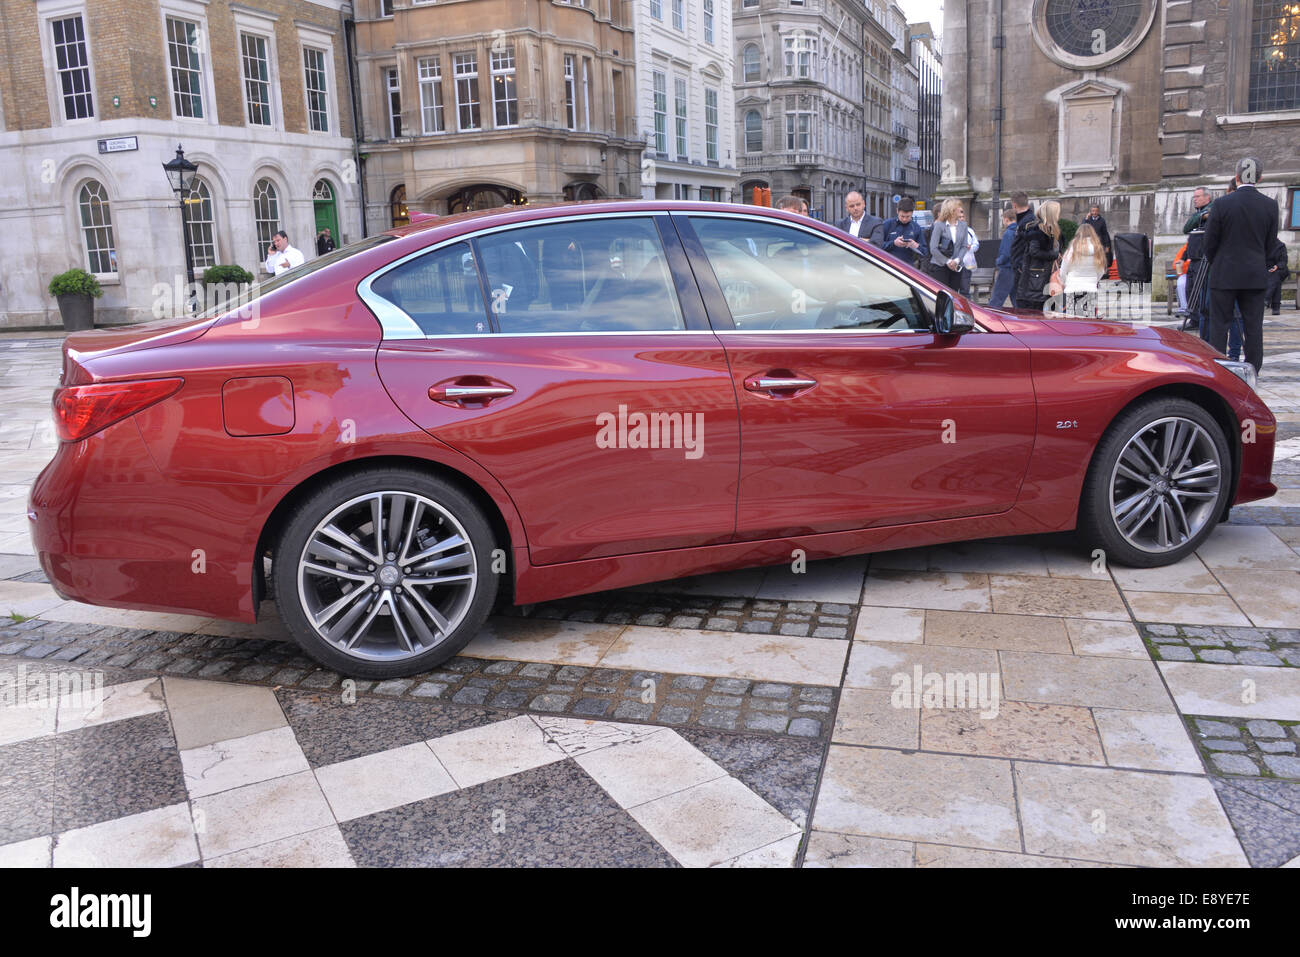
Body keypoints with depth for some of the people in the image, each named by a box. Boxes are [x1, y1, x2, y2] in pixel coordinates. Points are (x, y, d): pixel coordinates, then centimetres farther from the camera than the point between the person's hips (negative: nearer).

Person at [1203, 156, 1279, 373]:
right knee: (1253, 326, 6)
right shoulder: (1270, 205, 0)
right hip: (1256, 276, 3)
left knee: (1219, 324, 3)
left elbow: (1210, 243, -3)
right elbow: (1270, 244, 6)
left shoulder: (1222, 204, -9)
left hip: (1224, 274, -3)